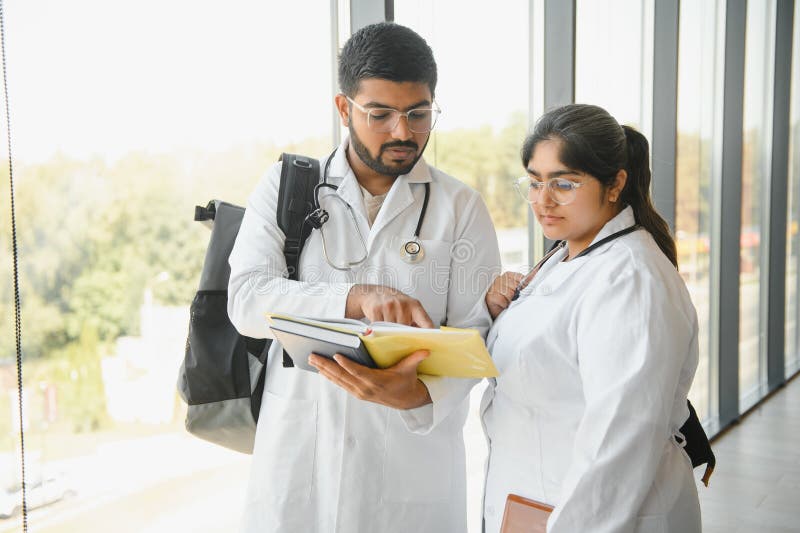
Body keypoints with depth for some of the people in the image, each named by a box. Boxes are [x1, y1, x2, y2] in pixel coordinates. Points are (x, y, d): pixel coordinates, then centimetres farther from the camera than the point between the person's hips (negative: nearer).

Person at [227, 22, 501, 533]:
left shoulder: (461, 207, 0)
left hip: (413, 460, 0)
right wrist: (357, 297, -25)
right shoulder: (285, 187, 2)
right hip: (297, 451, 1)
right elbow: (247, 300, -10)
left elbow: (476, 332, -6)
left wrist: (421, 392, -26)